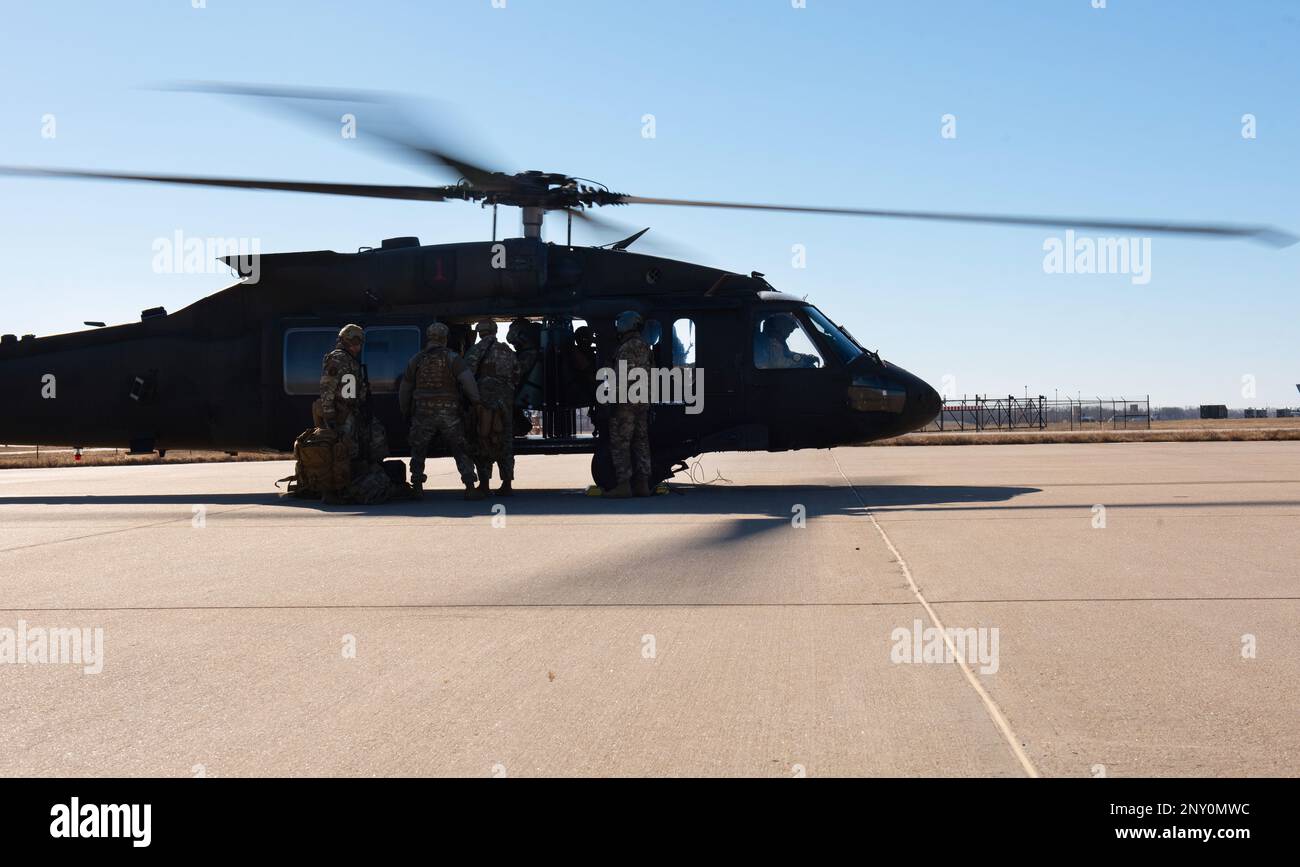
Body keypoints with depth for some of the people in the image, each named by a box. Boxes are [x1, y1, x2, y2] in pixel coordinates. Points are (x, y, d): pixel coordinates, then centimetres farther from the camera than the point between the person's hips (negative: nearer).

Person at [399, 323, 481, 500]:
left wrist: (406, 413, 24)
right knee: (460, 451, 4)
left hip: (423, 414, 1)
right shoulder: (452, 358, -3)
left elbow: (404, 390, 12)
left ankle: (417, 488, 8)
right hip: (449, 414, -1)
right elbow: (468, 380, -16)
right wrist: (476, 401, -6)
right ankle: (470, 488, -3)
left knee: (418, 452, 13)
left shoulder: (415, 360, 6)